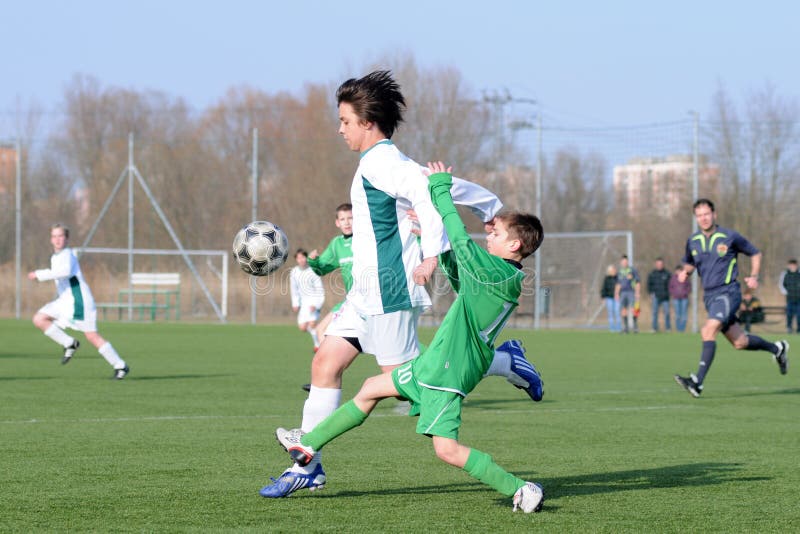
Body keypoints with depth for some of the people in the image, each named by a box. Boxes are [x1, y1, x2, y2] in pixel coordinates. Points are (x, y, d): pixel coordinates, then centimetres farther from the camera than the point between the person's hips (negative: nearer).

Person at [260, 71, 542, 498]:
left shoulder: (379, 163, -15)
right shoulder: (388, 163, 16)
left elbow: (429, 191, -31)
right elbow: (451, 187, 19)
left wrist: (432, 253, -34)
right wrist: (494, 210, 26)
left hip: (388, 291, -10)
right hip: (367, 292, 10)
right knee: (325, 363, 4)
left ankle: (501, 361, 5)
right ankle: (307, 465, 5)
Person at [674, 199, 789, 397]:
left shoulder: (730, 237, -4)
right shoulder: (693, 241, 8)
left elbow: (755, 254, 9)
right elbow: (689, 262, 25)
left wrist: (753, 277, -5)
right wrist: (685, 272, 2)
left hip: (728, 293, -6)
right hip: (709, 296, 6)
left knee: (708, 330, -25)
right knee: (740, 342, 10)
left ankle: (698, 381, -30)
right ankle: (776, 349, 37)